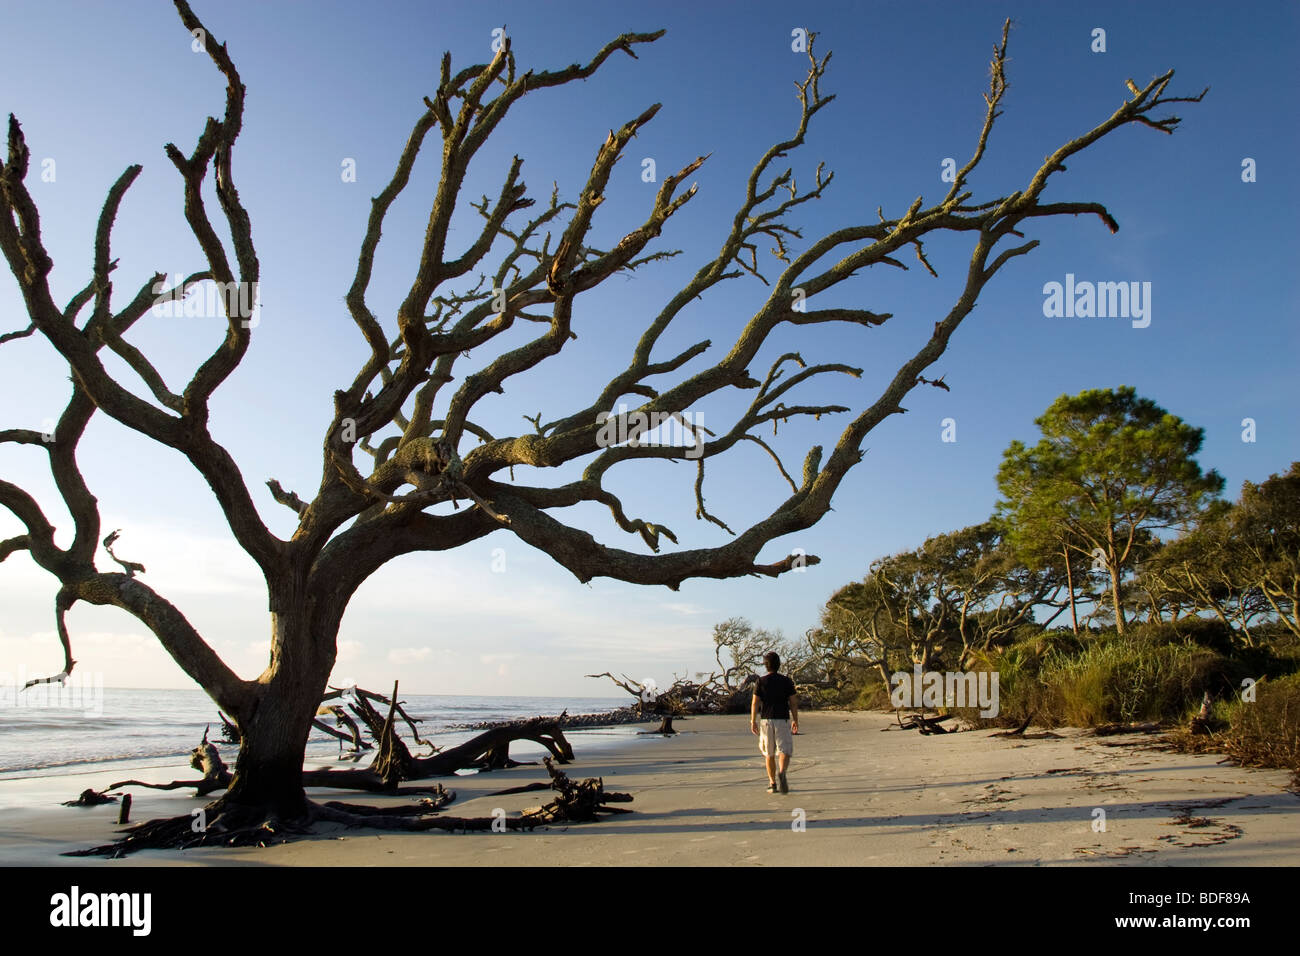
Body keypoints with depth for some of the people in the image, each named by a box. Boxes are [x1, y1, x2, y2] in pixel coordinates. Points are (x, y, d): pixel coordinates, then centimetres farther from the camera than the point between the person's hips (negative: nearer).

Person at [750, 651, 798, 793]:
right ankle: (781, 773, -31)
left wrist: (753, 721, 4)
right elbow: (793, 703, 0)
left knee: (769, 754, 14)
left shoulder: (761, 682, -1)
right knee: (785, 751, -3)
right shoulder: (787, 681, 0)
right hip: (783, 720, -1)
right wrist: (795, 721, 10)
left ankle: (772, 783, 18)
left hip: (767, 720, 1)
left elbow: (755, 703, -4)